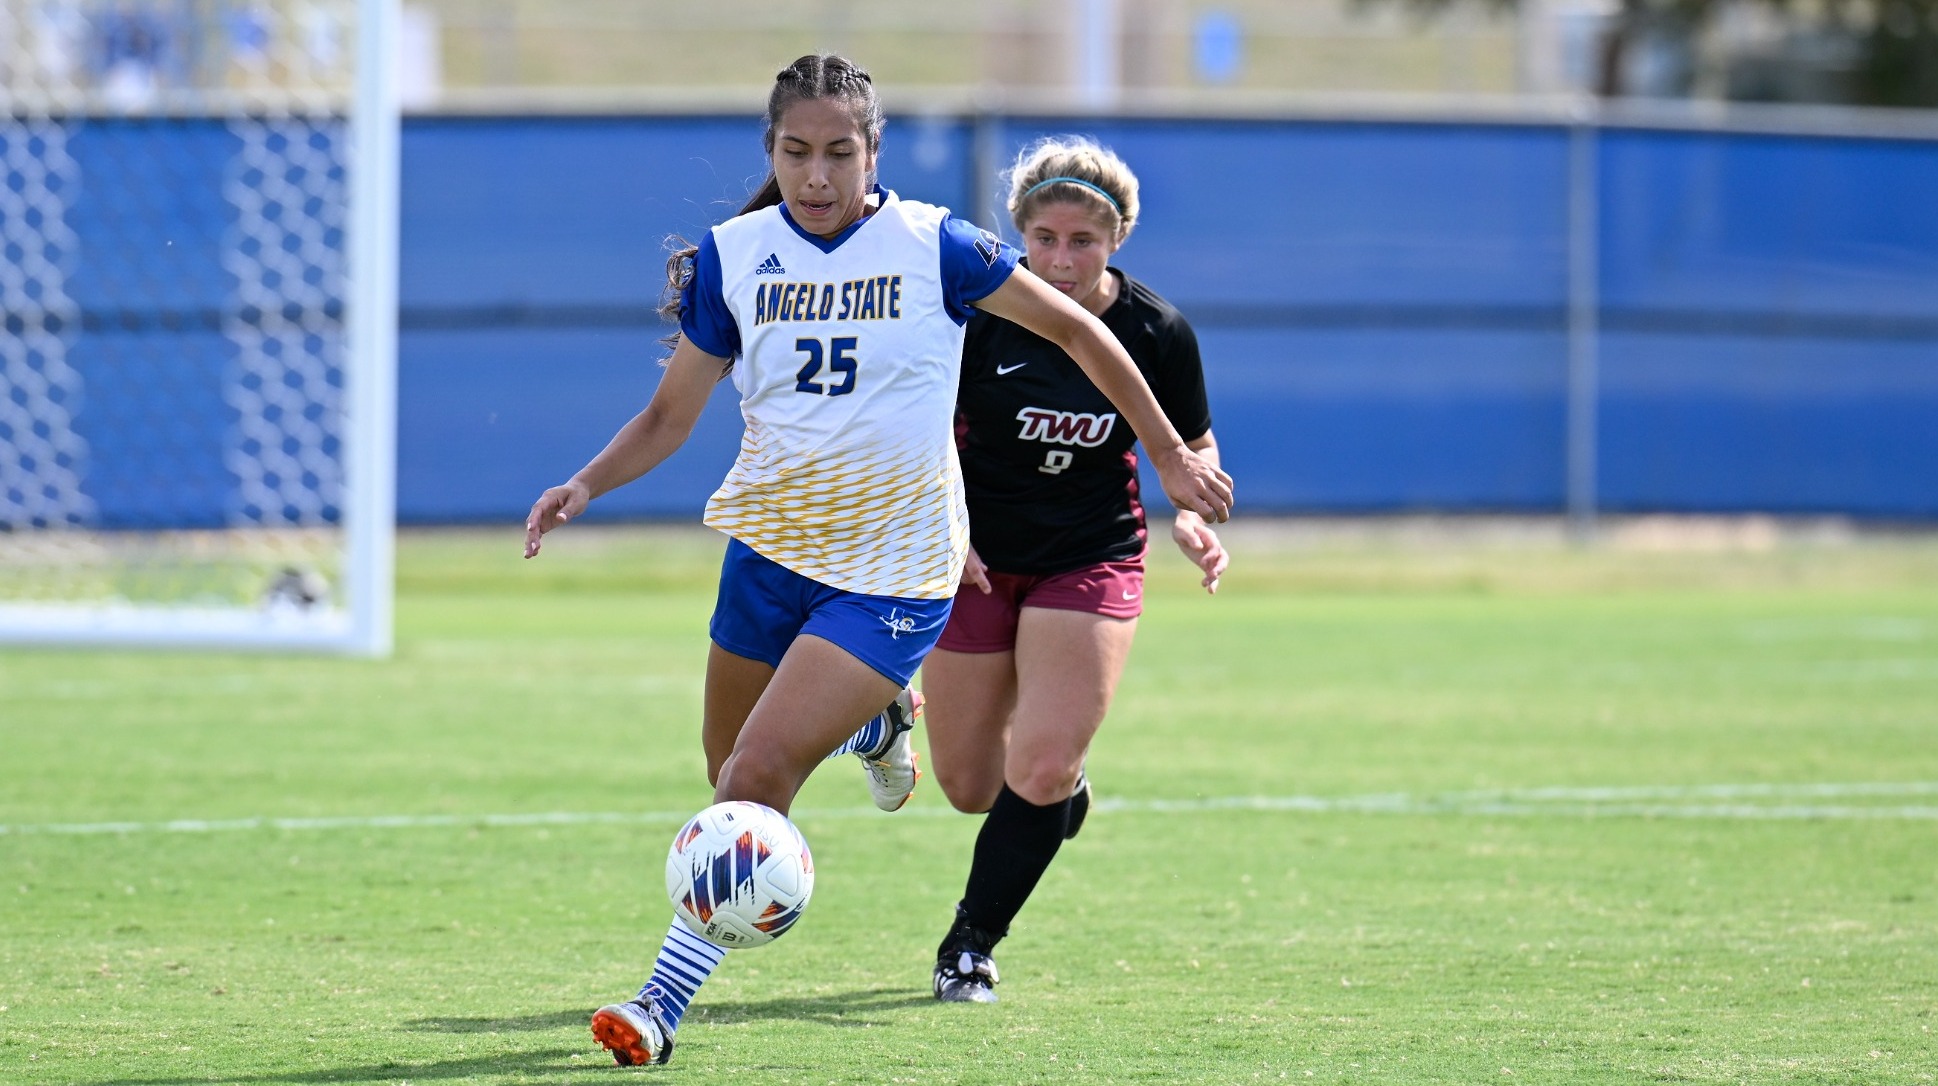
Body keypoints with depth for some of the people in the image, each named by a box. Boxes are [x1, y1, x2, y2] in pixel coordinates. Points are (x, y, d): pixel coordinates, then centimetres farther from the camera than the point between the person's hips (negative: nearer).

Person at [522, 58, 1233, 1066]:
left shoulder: (936, 247, -10)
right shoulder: (728, 258, -2)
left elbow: (1073, 329, 3)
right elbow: (670, 414, 6)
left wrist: (1170, 455, 8)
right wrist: (586, 483, -12)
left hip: (891, 571, -4)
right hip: (768, 548, 4)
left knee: (754, 779, -18)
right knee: (734, 779, 15)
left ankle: (667, 996, -12)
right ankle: (870, 715, 48)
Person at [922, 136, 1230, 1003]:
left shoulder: (1155, 331, -11)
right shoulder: (976, 313, -15)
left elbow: (1193, 445, 6)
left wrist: (1192, 515, -13)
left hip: (1094, 559, 0)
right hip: (978, 562, 1)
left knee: (1040, 772, -15)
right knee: (970, 789, 7)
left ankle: (972, 942, 5)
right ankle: (1063, 783, 44)